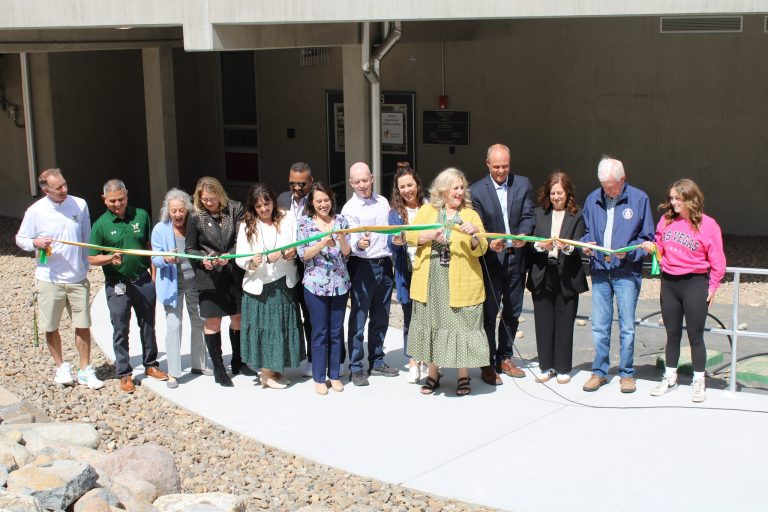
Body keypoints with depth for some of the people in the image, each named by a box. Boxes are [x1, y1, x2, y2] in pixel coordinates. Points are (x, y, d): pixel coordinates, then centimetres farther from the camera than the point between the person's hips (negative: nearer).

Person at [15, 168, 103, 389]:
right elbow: (20, 239, 3)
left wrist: (85, 266, 8)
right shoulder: (35, 211, -8)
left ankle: (85, 371, 17)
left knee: (83, 326, 4)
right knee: (51, 328, 9)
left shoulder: (79, 205, -1)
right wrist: (36, 242, -18)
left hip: (77, 278, 1)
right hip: (49, 279, -1)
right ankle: (61, 366, 29)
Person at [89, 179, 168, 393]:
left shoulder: (141, 215, 1)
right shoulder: (101, 225, -6)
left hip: (143, 281, 3)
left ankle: (151, 365, 31)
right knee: (120, 330, 4)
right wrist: (110, 258, -24)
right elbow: (92, 258, -5)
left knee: (148, 326, 15)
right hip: (117, 285, -3)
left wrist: (154, 276, 6)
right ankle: (124, 374, 15)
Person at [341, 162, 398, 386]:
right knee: (359, 318, -1)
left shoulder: (383, 202, 9)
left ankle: (377, 362, 26)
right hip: (362, 267, -6)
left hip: (384, 266, 6)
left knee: (381, 318, 13)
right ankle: (356, 368, 5)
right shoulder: (350, 209, -8)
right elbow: (350, 241, -19)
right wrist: (359, 244, -38)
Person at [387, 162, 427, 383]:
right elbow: (391, 243, -3)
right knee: (410, 317, 5)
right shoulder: (395, 212, 5)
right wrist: (395, 241, -25)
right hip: (406, 272, 1)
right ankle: (413, 363, 15)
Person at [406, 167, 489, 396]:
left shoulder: (471, 215, 5)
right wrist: (430, 235, -17)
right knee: (432, 323, 9)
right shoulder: (427, 210, 8)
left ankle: (463, 376, 15)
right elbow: (410, 235, -1)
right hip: (431, 281, 2)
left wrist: (474, 235, -22)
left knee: (461, 324, 0)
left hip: (460, 283, -2)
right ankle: (433, 374, 23)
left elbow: (481, 249, -3)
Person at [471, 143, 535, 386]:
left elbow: (528, 216, -1)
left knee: (513, 312, 13)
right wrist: (490, 244, -25)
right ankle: (488, 365, 8)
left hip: (517, 258, 4)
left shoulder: (523, 184, 4)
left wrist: (523, 235, -21)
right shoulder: (477, 190, -4)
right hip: (491, 259, -3)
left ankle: (504, 358, 27)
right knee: (489, 313, 0)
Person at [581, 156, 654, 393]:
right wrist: (586, 245, -5)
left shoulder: (639, 199, -4)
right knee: (599, 327, 6)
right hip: (599, 270, 3)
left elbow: (647, 238, -1)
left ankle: (627, 374, 16)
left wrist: (629, 252, -17)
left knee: (627, 327, 4)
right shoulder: (593, 200, 5)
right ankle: (599, 372, 18)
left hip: (627, 272, -3)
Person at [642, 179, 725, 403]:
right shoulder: (666, 220, 3)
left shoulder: (707, 224, -9)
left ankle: (699, 382, 16)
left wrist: (713, 286, -6)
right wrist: (652, 247, -5)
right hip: (669, 283, 4)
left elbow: (717, 260, -5)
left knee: (695, 336, 4)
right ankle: (670, 378, 26)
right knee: (672, 334, 15)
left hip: (695, 284, -4)